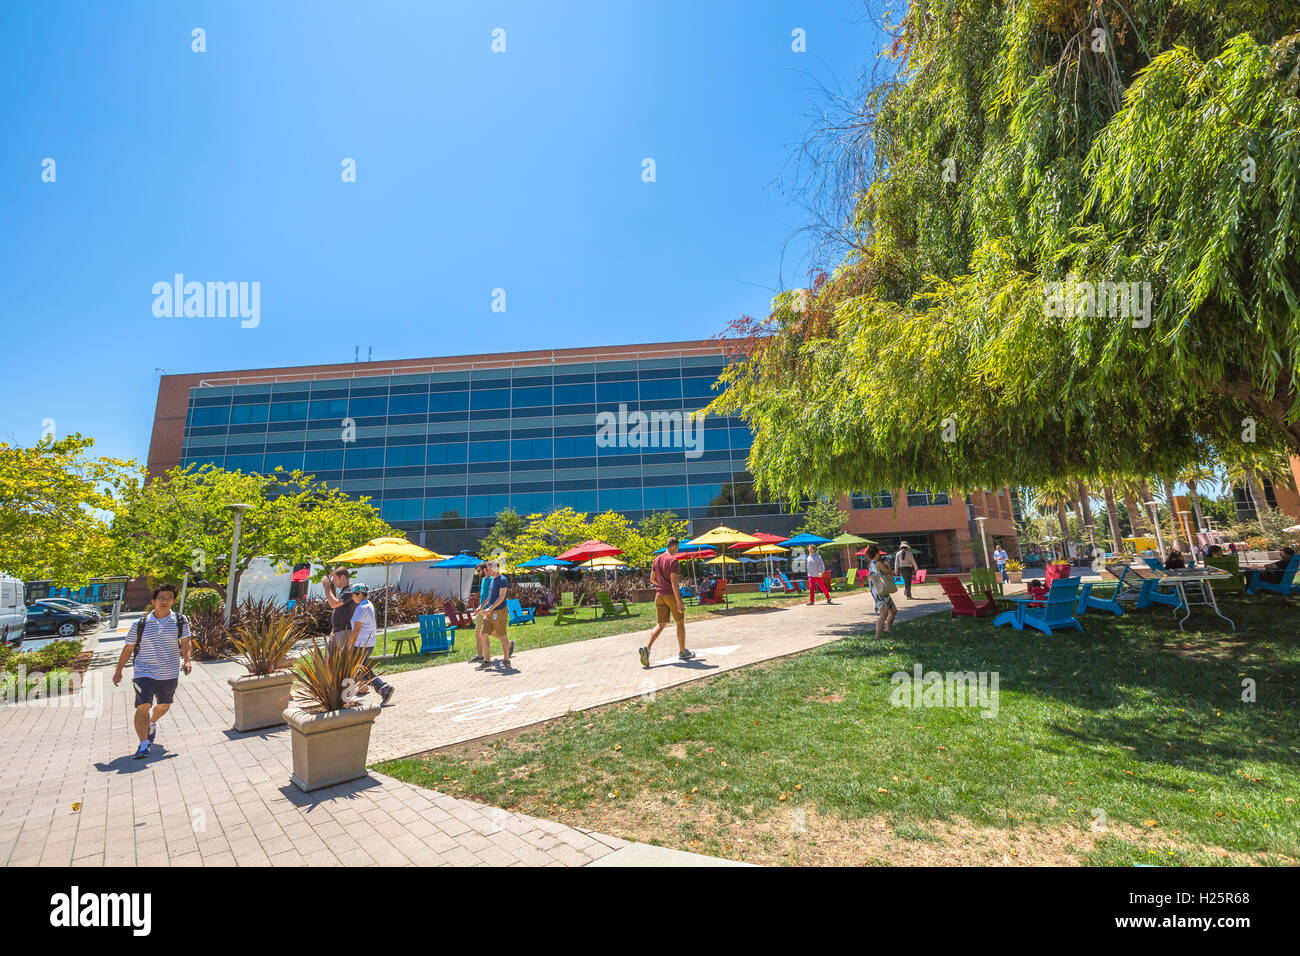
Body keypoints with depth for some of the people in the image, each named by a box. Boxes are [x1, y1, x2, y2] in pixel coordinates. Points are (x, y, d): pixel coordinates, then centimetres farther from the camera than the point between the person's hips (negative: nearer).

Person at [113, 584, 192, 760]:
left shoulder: (180, 621, -2)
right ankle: (143, 744, -6)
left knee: (164, 706, 18)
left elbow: (185, 642, -7)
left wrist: (186, 660, -22)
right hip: (144, 672, -1)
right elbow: (128, 648, 8)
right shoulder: (140, 624, -2)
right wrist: (118, 671, 8)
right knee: (142, 707, -13)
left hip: (170, 674, 1)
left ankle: (152, 723, 48)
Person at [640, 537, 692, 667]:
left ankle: (646, 648, -14)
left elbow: (652, 579, 13)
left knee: (660, 624, 6)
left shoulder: (657, 559, 9)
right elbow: (673, 581, -20)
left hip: (659, 595, 6)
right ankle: (682, 652, 21)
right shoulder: (673, 560, -13)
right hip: (672, 595, -6)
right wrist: (679, 601, -20)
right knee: (680, 623, 11)